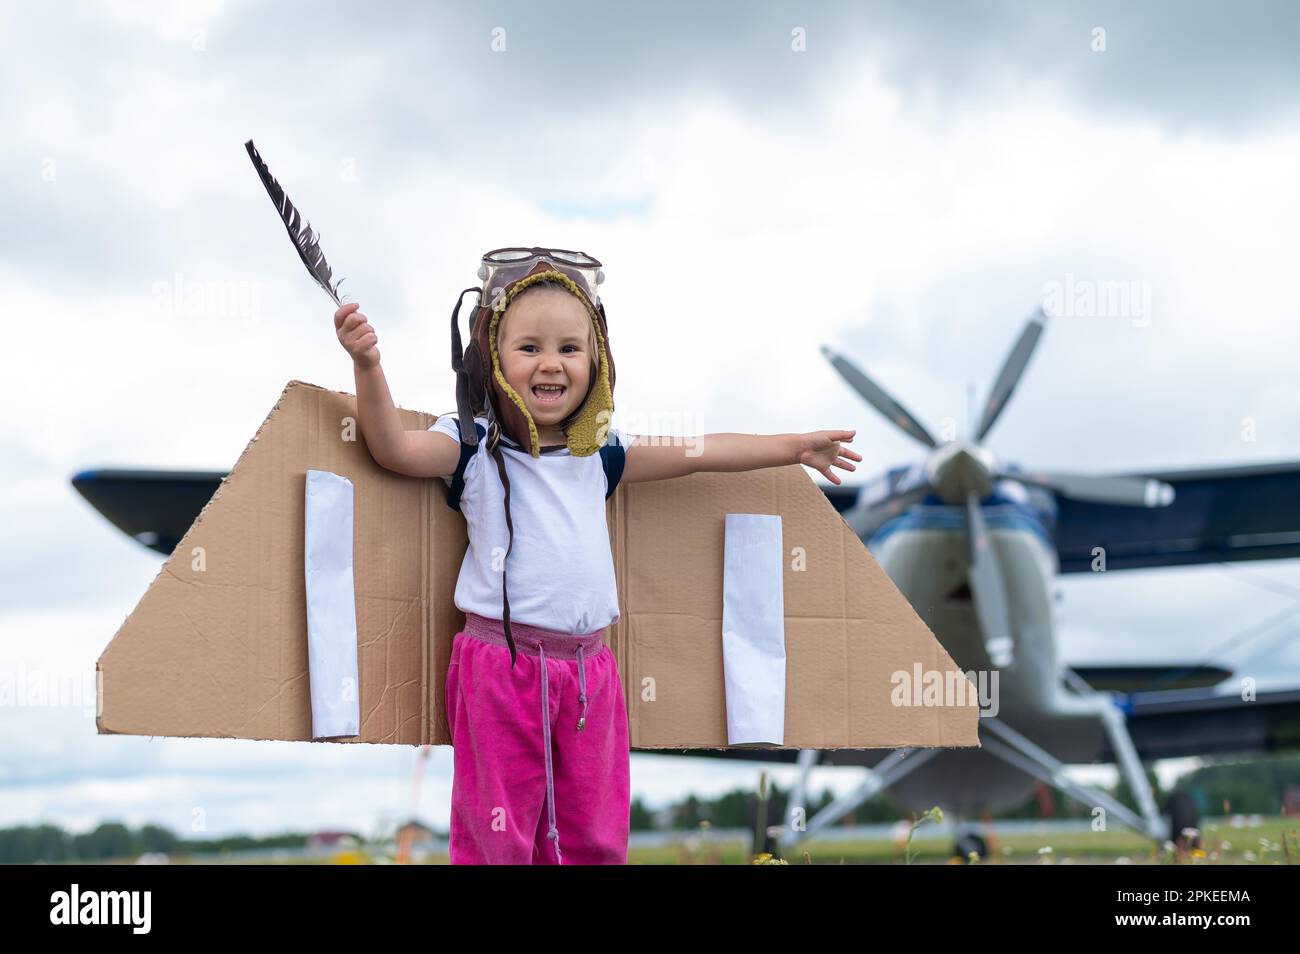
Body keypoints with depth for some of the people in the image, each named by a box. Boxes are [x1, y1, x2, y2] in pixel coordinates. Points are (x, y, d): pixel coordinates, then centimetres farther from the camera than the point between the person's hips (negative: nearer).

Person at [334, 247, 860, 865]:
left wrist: (794, 447, 24)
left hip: (588, 669, 5)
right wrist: (368, 366, -29)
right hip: (501, 664, -5)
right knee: (497, 840, -2)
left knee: (594, 840, 9)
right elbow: (394, 448, -14)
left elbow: (698, 453, 20)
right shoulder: (475, 446, 0)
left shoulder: (600, 453, 13)